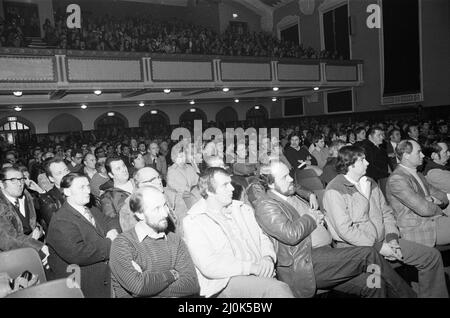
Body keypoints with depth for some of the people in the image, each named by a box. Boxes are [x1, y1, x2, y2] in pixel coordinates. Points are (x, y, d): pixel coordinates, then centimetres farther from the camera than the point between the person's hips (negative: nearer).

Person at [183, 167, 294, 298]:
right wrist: (251, 267, -18)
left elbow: (263, 239, 19)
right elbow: (208, 266, -12)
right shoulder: (192, 222, -2)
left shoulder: (243, 209, 17)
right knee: (278, 289, -30)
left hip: (260, 275, 7)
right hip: (226, 282, -7)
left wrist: (268, 257, -5)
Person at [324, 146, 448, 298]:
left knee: (432, 256, 3)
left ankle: (434, 295, 20)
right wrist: (378, 247, -16)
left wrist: (392, 238, -1)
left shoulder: (370, 183, 14)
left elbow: (387, 213, 16)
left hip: (383, 241, 8)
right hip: (355, 246, -7)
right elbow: (344, 229, -19)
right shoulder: (335, 190, -12)